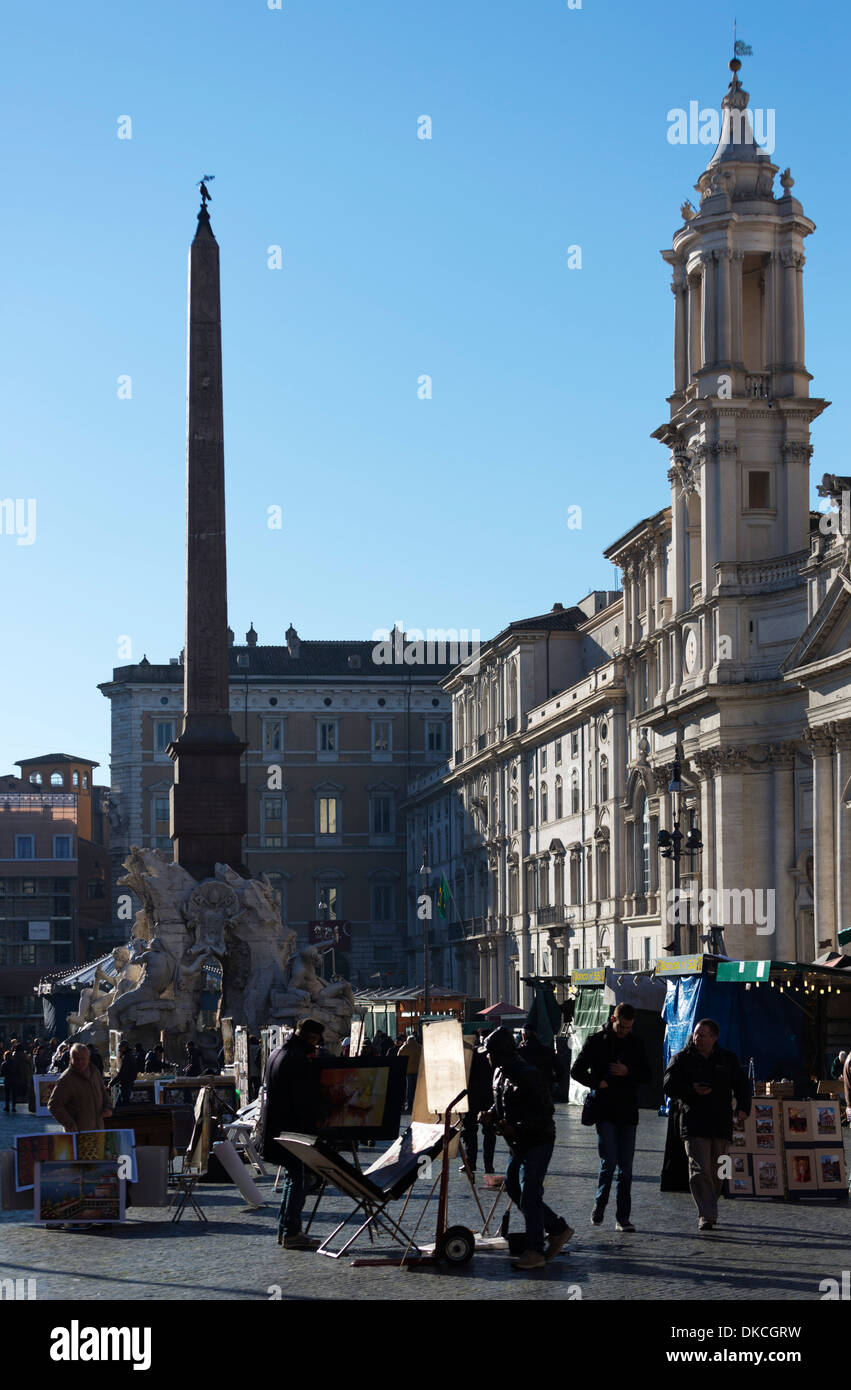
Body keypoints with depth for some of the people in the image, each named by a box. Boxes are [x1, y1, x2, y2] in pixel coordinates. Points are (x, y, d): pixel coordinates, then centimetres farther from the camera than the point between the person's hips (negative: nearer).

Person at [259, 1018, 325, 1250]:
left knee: (292, 1176, 18)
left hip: (274, 1125, 10)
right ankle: (291, 1233, -6)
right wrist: (310, 1130, -17)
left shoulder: (277, 1054, 13)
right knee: (296, 1178, -5)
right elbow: (305, 1100, -20)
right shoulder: (299, 1059, -18)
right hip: (292, 1128, -10)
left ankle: (285, 1228, 20)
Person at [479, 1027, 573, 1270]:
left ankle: (534, 1252, -5)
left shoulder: (528, 1075, -21)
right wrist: (491, 1115, 1)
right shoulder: (500, 1073, 8)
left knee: (529, 1195, -10)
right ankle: (558, 1229, 23)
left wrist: (516, 1129, -26)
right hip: (519, 1145, 10)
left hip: (538, 1142, -10)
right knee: (513, 1188, 11)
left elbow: (546, 1112, -20)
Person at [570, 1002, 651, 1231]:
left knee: (625, 1167, 3)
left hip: (628, 1112, 3)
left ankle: (623, 1218, 6)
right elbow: (577, 1070, 1)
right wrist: (598, 1083, -13)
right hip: (604, 1111, -3)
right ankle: (599, 1206, 8)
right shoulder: (597, 1041, 0)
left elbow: (646, 1075, 10)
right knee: (609, 1161, -12)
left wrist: (627, 1072, -8)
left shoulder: (635, 1043, 9)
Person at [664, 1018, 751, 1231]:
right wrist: (692, 1090, -17)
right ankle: (706, 1216, -15)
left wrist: (743, 1108, -6)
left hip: (721, 1125, 3)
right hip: (694, 1124, -3)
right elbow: (669, 1086, 0)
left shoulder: (728, 1059, 10)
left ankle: (707, 1212, 24)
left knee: (715, 1173, 8)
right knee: (700, 1171, -13)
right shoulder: (682, 1059, 3)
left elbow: (742, 1085, 11)